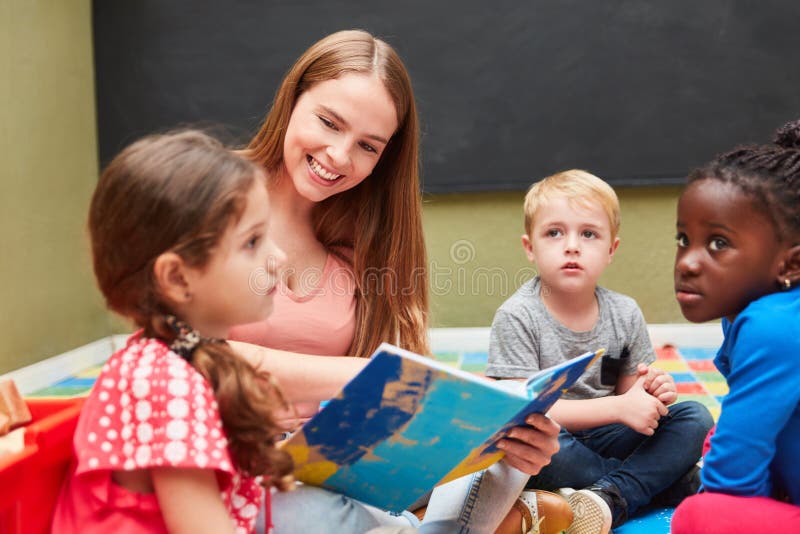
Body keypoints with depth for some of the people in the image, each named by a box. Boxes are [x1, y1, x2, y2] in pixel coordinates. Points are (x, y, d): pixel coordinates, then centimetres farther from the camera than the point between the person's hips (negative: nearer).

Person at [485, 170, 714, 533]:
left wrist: (650, 392, -15)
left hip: (603, 439, 5)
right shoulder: (517, 317, -14)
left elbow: (626, 394, 10)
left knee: (694, 418, -11)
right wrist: (619, 408, -24)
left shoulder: (625, 314, 0)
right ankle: (672, 481, -19)